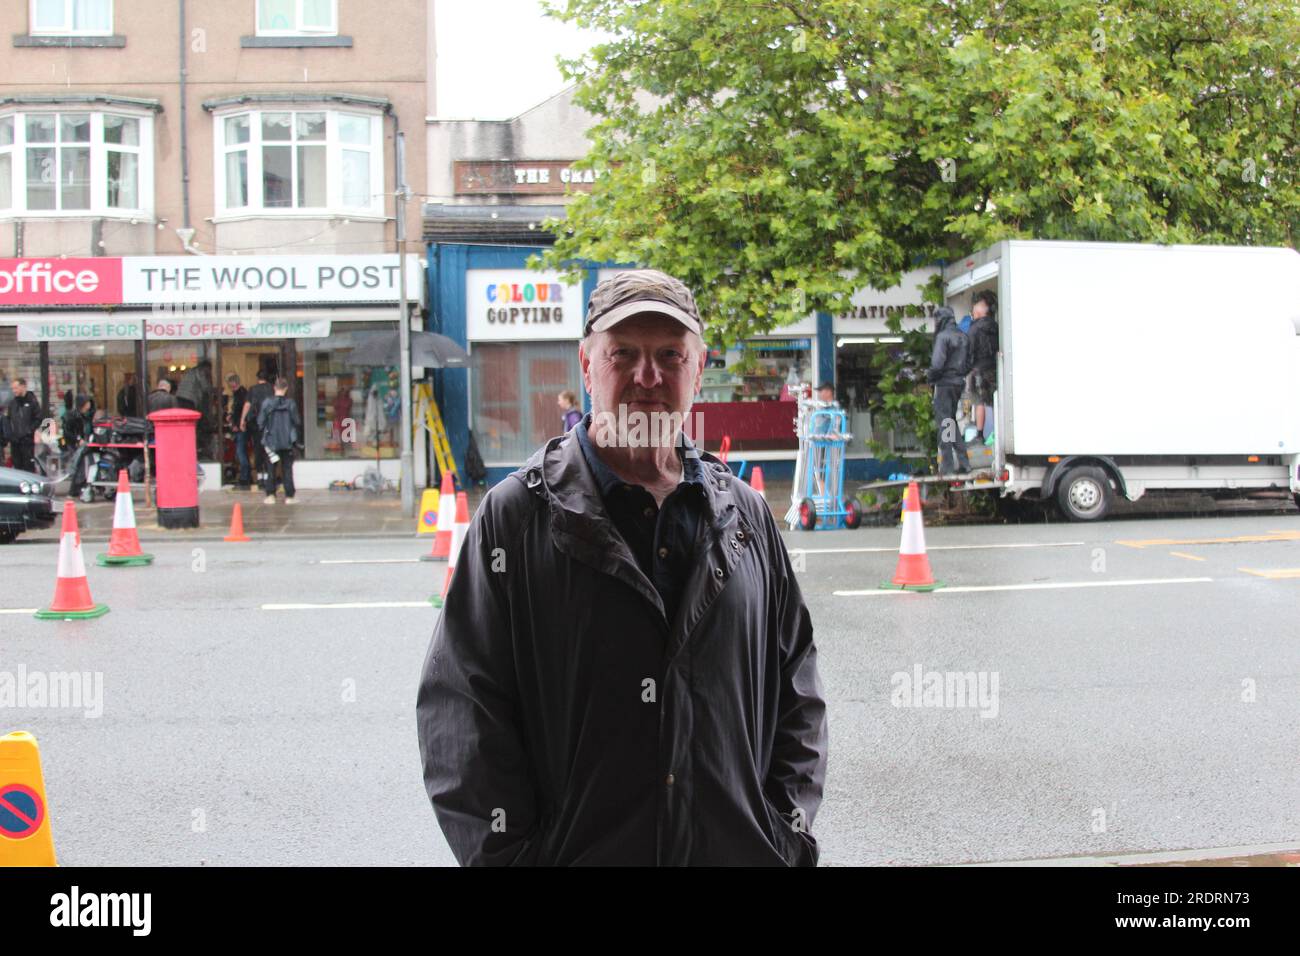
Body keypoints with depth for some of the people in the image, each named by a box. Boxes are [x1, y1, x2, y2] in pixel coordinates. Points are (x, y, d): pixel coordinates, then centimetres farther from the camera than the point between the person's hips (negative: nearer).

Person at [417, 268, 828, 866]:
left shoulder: (746, 515, 6)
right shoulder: (515, 517, -5)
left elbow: (796, 690, 11)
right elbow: (461, 713, -7)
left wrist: (791, 837, 2)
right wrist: (508, 852, -12)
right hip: (576, 850, -3)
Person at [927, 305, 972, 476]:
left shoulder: (943, 336, -14)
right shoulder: (963, 337, 13)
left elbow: (937, 363, -20)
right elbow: (968, 363, 15)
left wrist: (930, 377, -5)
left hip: (945, 384, -8)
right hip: (959, 383, 8)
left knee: (944, 423, -4)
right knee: (952, 421, 17)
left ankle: (947, 465, -5)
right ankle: (963, 461, 13)